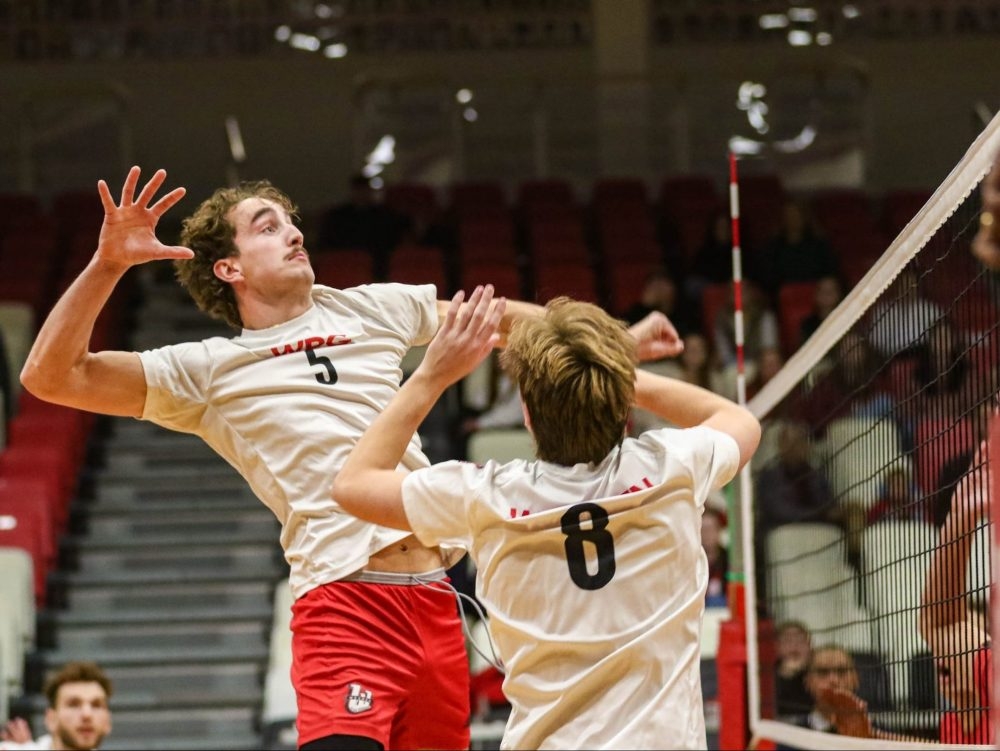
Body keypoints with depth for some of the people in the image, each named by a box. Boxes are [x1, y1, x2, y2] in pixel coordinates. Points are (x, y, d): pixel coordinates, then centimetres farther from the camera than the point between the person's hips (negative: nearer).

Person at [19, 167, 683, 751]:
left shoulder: (369, 309, 19)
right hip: (344, 598, -5)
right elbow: (52, 376, 2)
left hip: (434, 597, 5)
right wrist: (109, 264, -9)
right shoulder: (209, 370, 8)